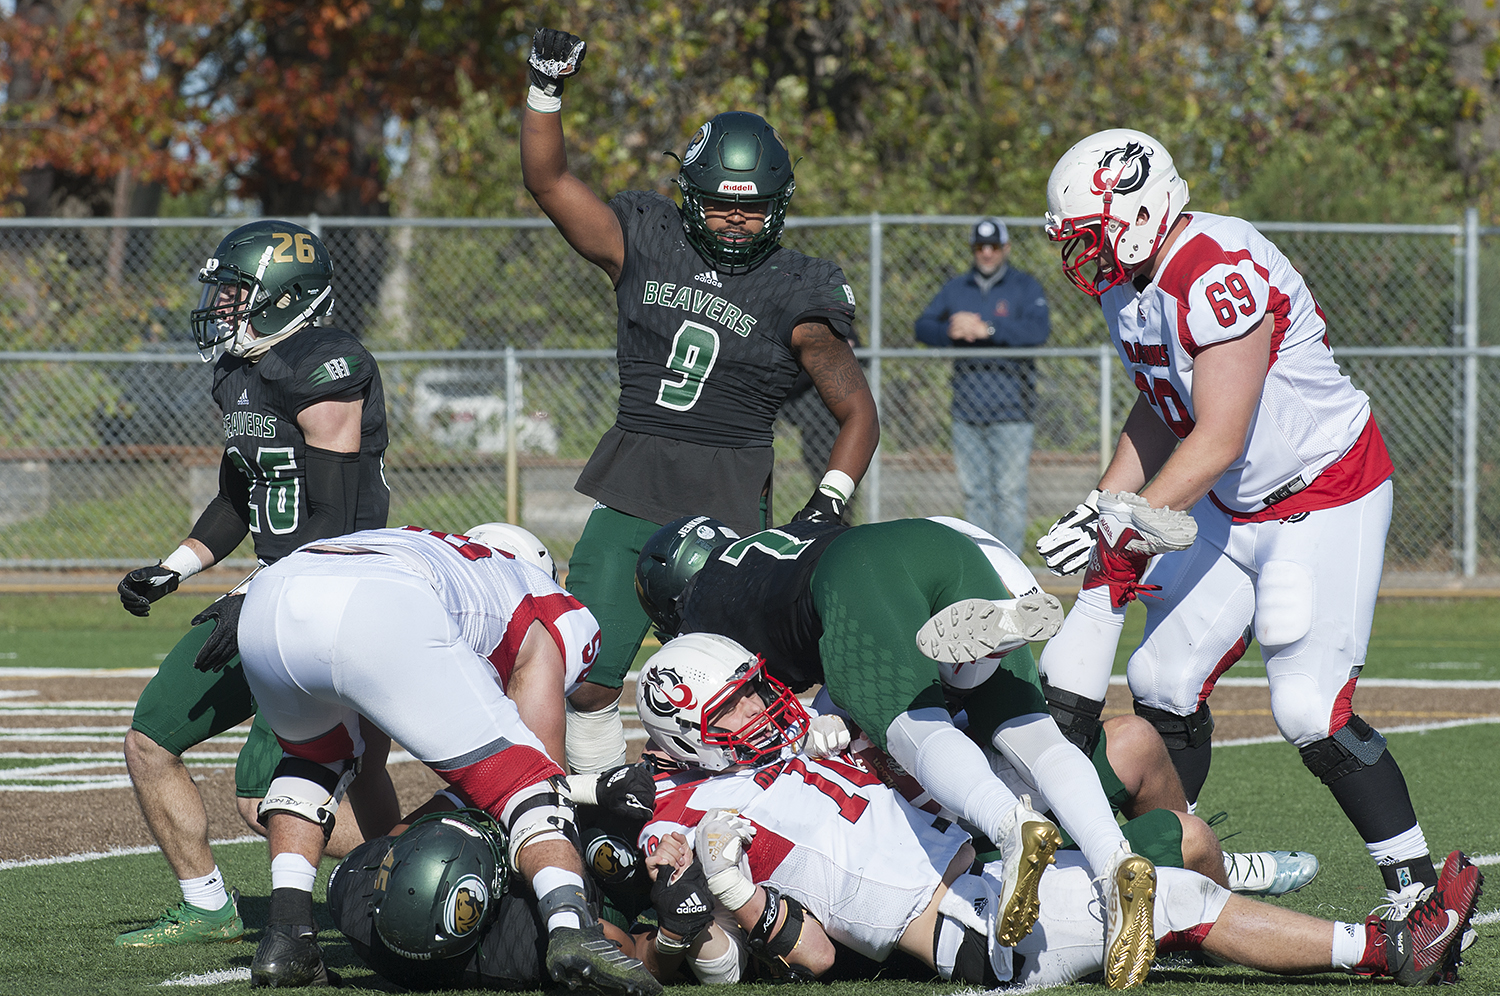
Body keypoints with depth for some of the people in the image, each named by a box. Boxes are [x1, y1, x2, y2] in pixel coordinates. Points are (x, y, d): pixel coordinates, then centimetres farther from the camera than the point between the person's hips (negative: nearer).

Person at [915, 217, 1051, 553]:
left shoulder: (1025, 286, 2)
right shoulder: (955, 289, 15)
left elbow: (1039, 329, -14)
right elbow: (923, 327, 6)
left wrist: (986, 329, -21)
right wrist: (950, 331, -16)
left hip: (1010, 411, -4)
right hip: (967, 409, 4)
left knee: (1009, 492, -7)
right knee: (974, 493, 6)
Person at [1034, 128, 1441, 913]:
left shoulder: (1223, 276, -27)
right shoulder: (1127, 284, 2)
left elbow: (1217, 441, -27)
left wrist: (1128, 532, -25)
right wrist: (1103, 505, 3)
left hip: (1326, 498, -9)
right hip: (1232, 510, 9)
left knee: (1310, 713, -15)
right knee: (1166, 684, 6)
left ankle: (1418, 887, -4)